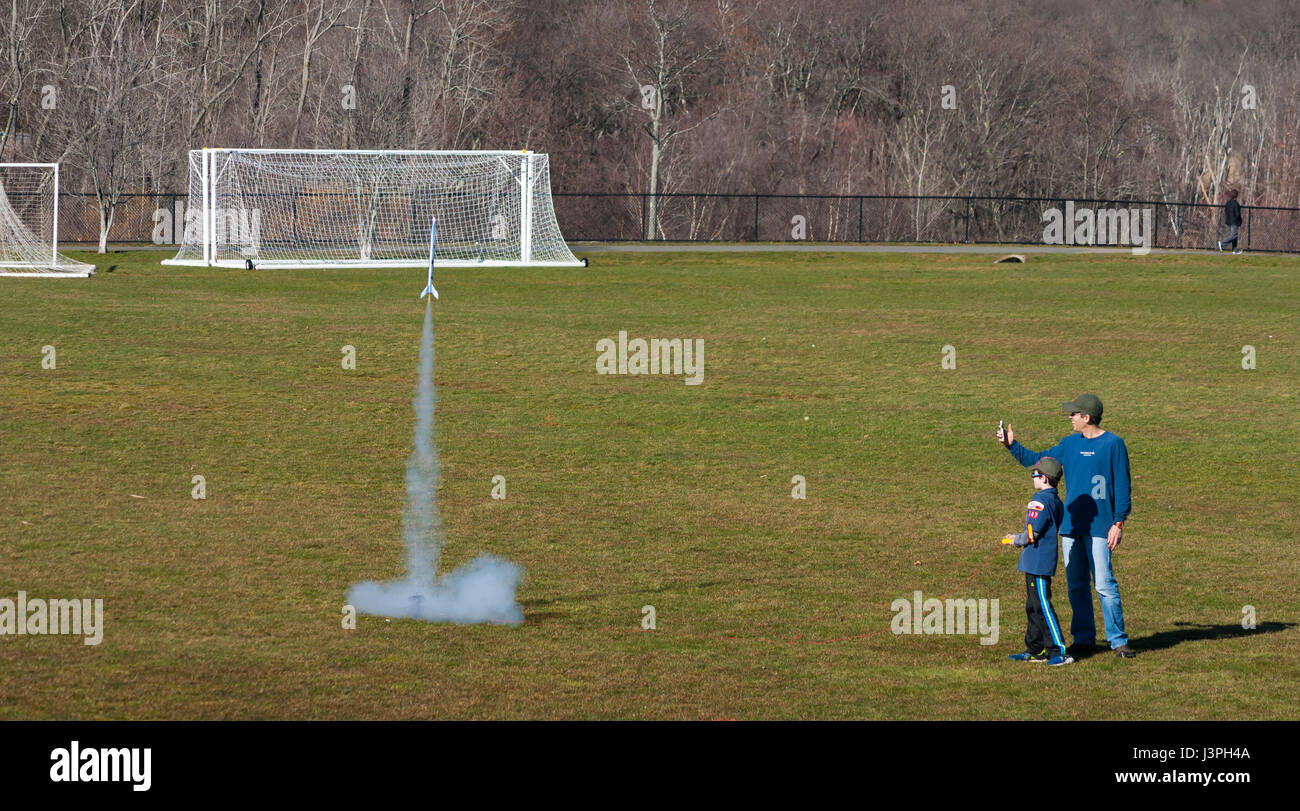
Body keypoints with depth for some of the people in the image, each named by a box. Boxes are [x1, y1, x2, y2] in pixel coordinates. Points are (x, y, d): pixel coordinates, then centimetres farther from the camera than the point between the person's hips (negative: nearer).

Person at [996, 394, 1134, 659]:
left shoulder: (1113, 445, -6)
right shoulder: (1070, 444, 12)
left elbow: (1123, 487, -7)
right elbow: (1037, 460, 21)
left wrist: (1118, 523, -12)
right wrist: (1012, 445, 12)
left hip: (1099, 528, -6)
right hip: (1070, 527, 6)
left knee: (1105, 585, -9)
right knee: (1076, 586, 8)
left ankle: (1118, 640, -4)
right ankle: (1083, 639, 16)